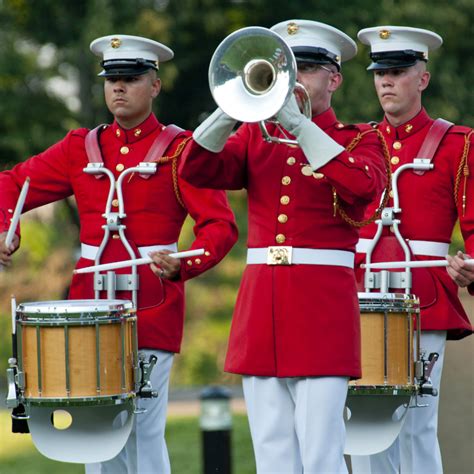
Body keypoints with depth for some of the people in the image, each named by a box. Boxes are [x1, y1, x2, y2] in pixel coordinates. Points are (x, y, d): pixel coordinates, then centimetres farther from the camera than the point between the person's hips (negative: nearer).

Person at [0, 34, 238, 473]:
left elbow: (220, 225, -9)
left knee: (142, 429, -7)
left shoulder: (179, 150, -2)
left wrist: (183, 265, -27)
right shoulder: (80, 147, 11)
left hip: (151, 304, -4)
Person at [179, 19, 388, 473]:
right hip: (260, 303, 4)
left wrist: (297, 122, -20)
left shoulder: (359, 140, 5)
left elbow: (362, 186, -18)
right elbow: (195, 169, 0)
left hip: (323, 304, -4)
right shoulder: (256, 136, 16)